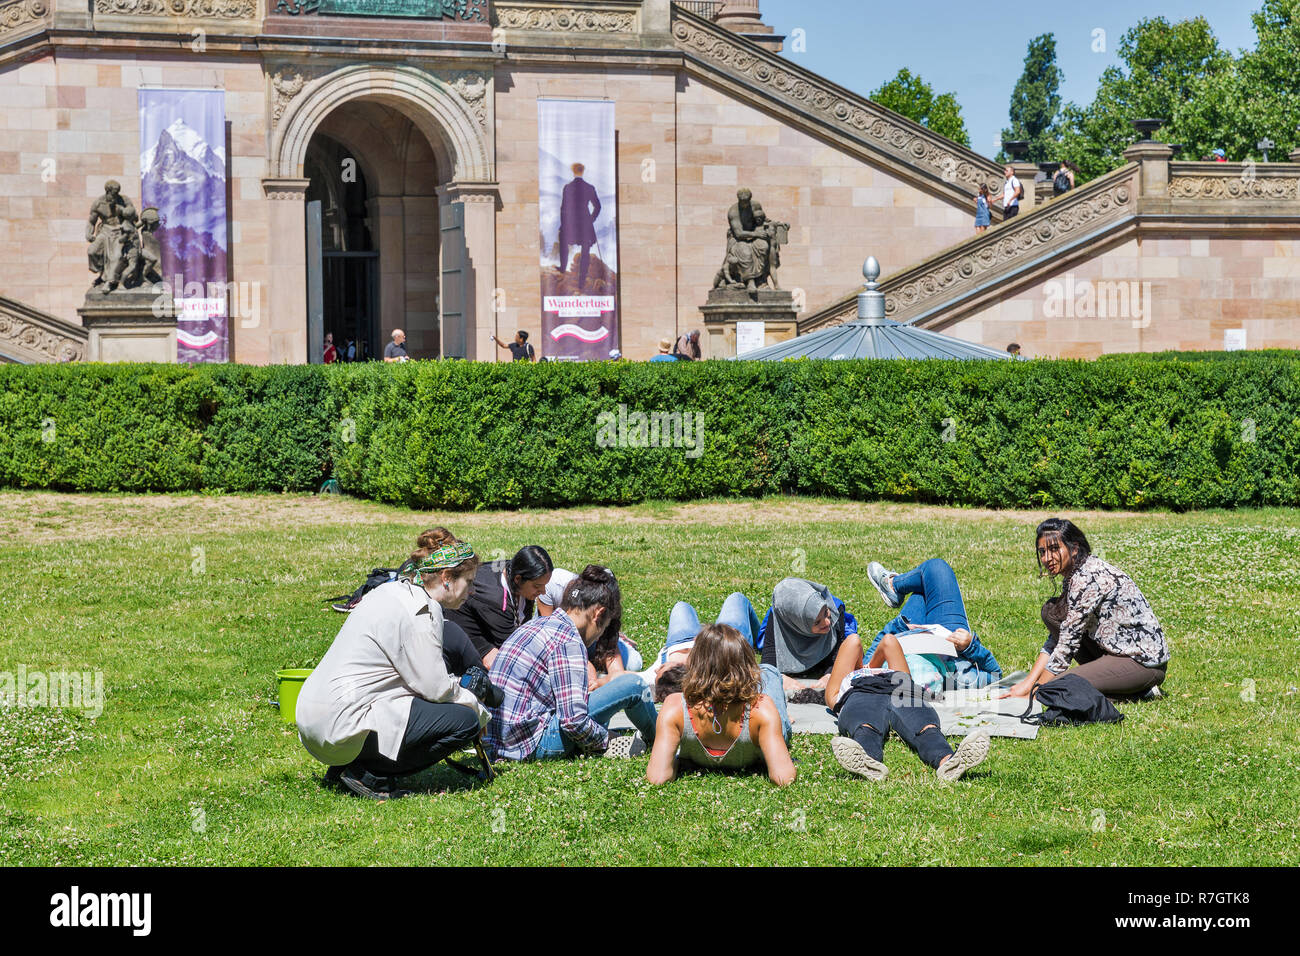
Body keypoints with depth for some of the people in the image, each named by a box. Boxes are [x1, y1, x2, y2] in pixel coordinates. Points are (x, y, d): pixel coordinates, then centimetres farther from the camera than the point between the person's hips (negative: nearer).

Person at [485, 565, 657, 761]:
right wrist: (604, 740, -2)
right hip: (533, 747, -10)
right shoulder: (569, 642, -13)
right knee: (632, 685, -3)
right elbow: (574, 721, -19)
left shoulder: (535, 624, 14)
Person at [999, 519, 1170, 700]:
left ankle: (1140, 690, -6)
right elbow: (1055, 639, 12)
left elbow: (1067, 645, -19)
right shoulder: (1072, 576, 9)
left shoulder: (1087, 578, -20)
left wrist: (1034, 692, -14)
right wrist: (1028, 682, 2)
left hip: (1145, 663, -10)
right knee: (1052, 611, 5)